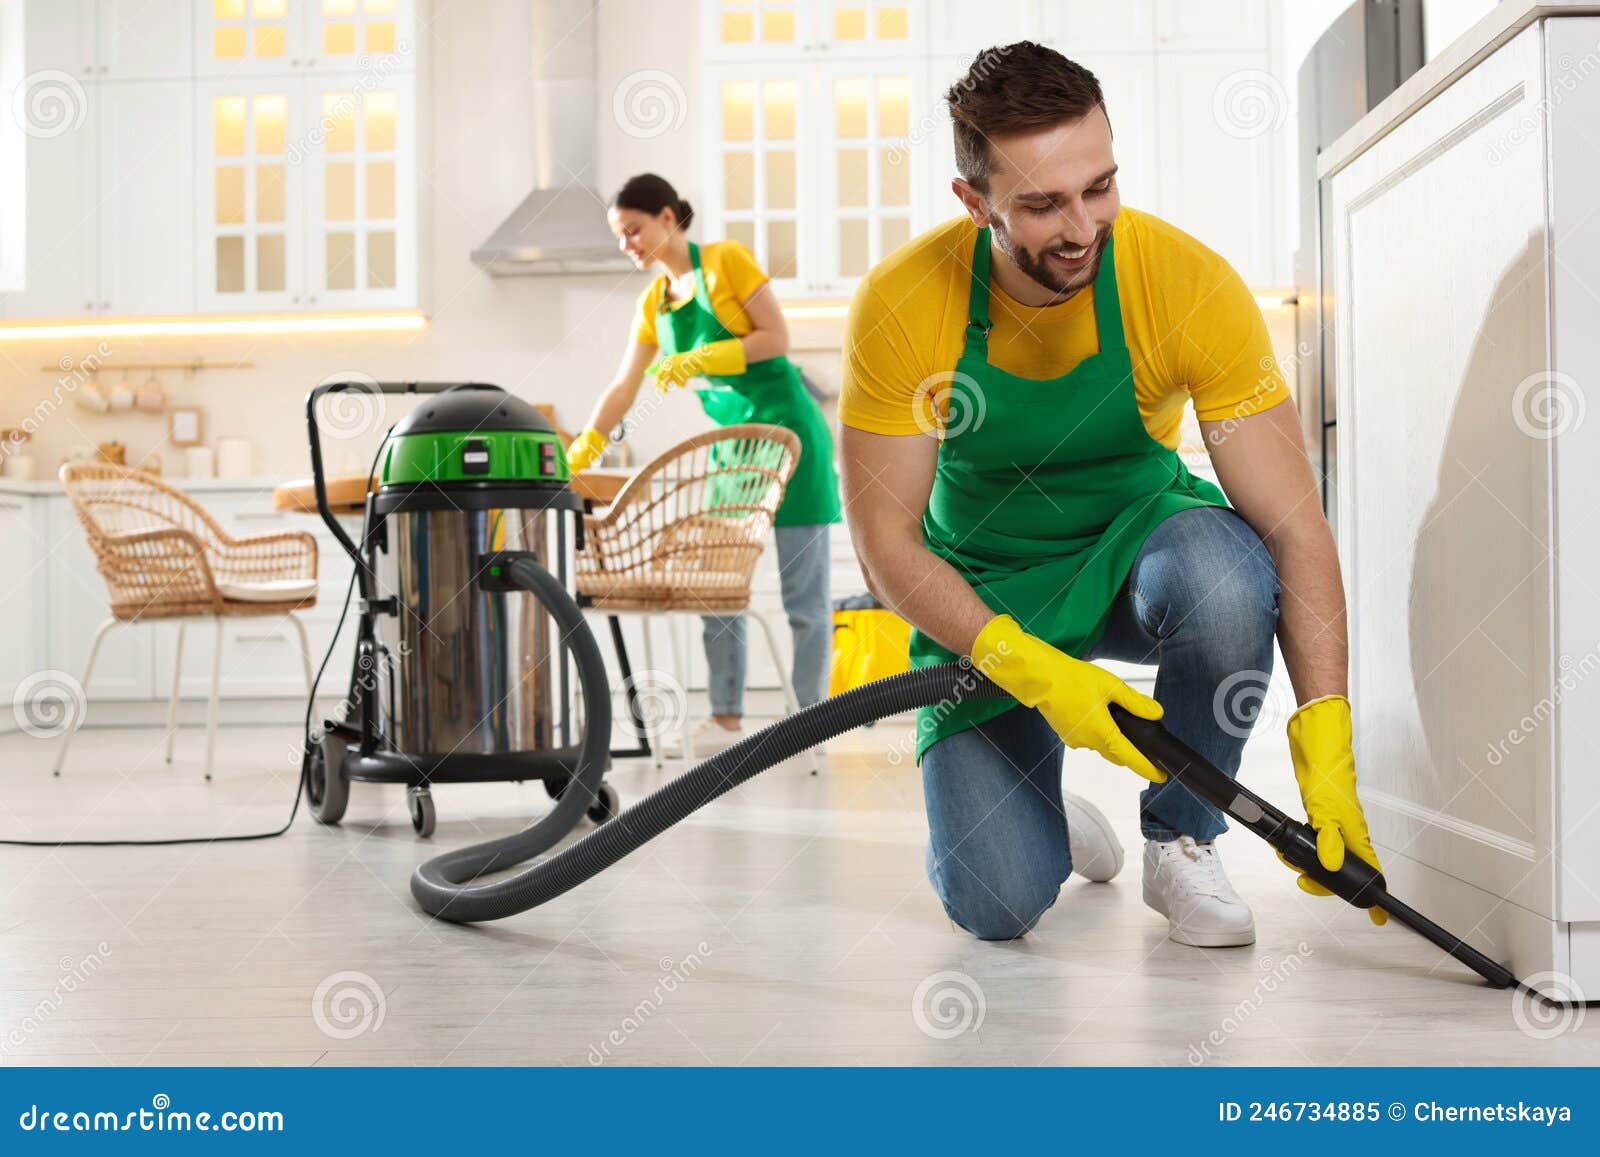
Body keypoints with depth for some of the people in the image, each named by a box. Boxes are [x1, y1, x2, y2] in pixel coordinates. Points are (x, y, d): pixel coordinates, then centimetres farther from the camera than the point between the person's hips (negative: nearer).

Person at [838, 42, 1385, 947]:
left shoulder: (1191, 285, -24)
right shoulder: (903, 305, -23)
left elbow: (1294, 525, -23)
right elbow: (887, 544, -18)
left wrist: (1326, 741, -33)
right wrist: (1030, 670, -33)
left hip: (1135, 548, 1)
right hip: (984, 599, 0)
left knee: (1229, 575, -37)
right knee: (994, 903, -18)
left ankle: (1182, 839, -9)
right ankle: (1041, 807, 22)